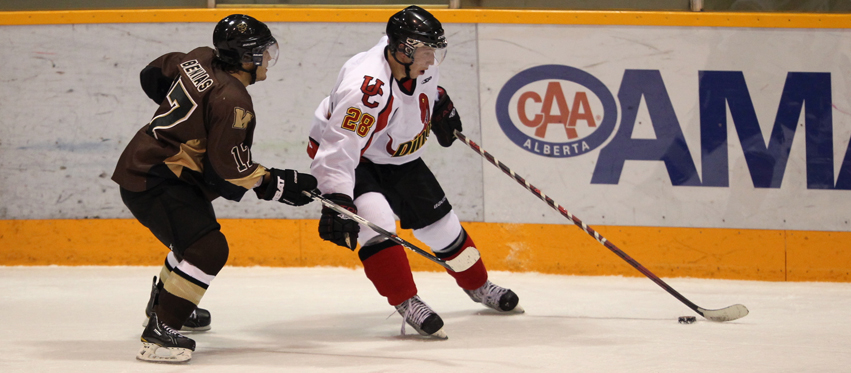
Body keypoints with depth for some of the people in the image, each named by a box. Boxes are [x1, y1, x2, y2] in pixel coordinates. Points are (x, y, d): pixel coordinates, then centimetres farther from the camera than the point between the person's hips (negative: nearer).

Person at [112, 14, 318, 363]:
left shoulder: (200, 60, 3)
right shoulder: (232, 102, -22)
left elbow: (153, 75, 19)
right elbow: (230, 170, -21)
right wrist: (277, 185, -11)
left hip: (142, 161, 11)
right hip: (154, 183, -11)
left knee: (196, 233, 31)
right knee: (208, 249, -21)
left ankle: (162, 305, 50)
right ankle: (158, 334, -21)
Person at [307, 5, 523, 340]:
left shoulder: (417, 61, -15)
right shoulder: (368, 88, -40)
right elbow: (339, 149, -45)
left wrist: (441, 105, 16)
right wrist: (337, 202, -52)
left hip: (398, 157, 8)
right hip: (353, 158, -8)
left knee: (439, 221, 14)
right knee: (375, 217, -31)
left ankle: (478, 286, 36)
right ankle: (407, 303, -25)